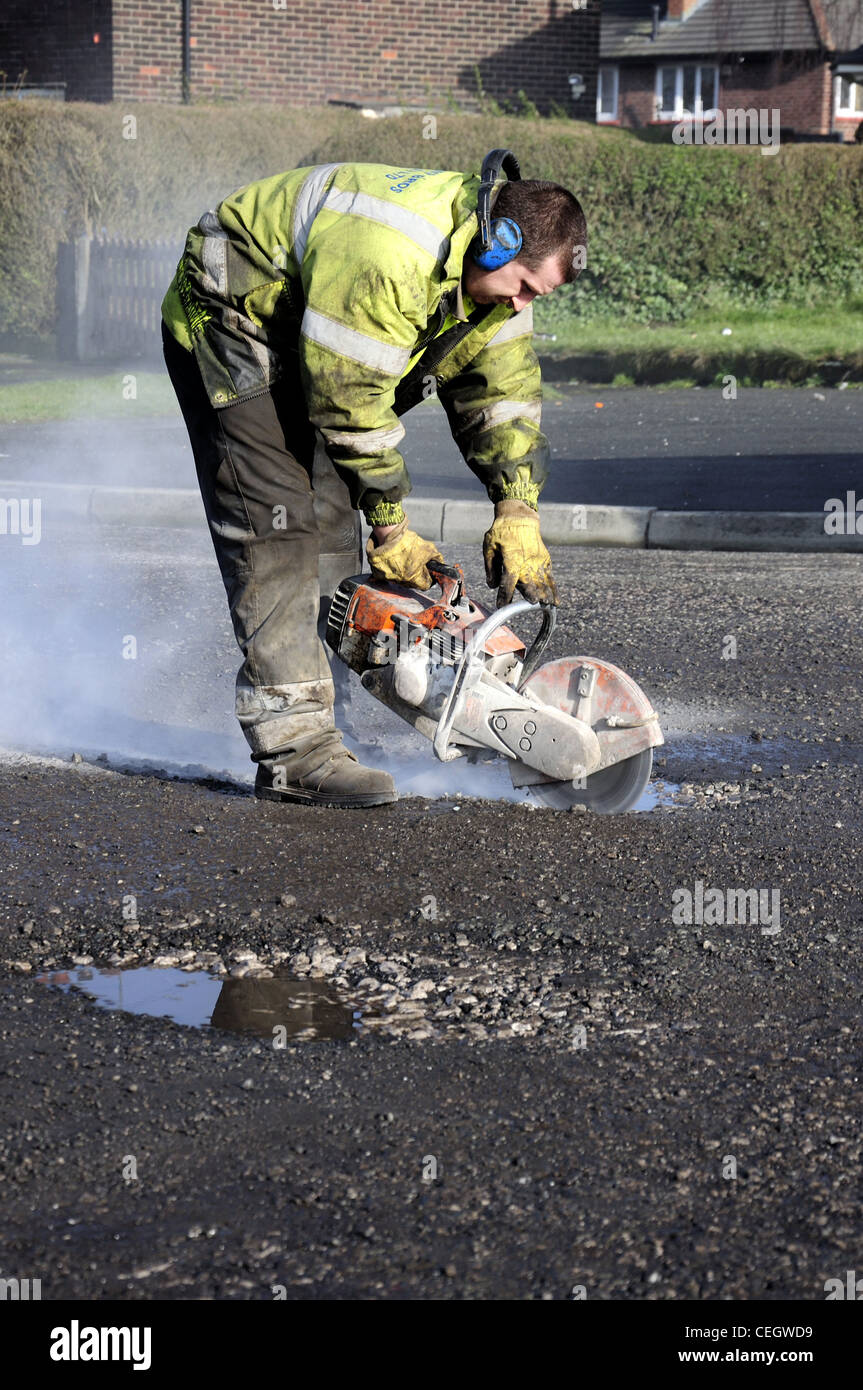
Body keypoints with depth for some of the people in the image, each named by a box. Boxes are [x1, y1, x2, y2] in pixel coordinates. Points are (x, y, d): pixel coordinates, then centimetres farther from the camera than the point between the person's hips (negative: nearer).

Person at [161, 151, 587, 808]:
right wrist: (392, 527, -20)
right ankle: (292, 753, -21)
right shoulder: (384, 257, -37)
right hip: (229, 324, -9)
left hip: (308, 348, 9)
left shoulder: (492, 268, -7)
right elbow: (351, 400, -30)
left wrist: (519, 516, -5)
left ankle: (315, 728, 8)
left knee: (334, 530, 3)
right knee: (279, 526, -18)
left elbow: (504, 390, 2)